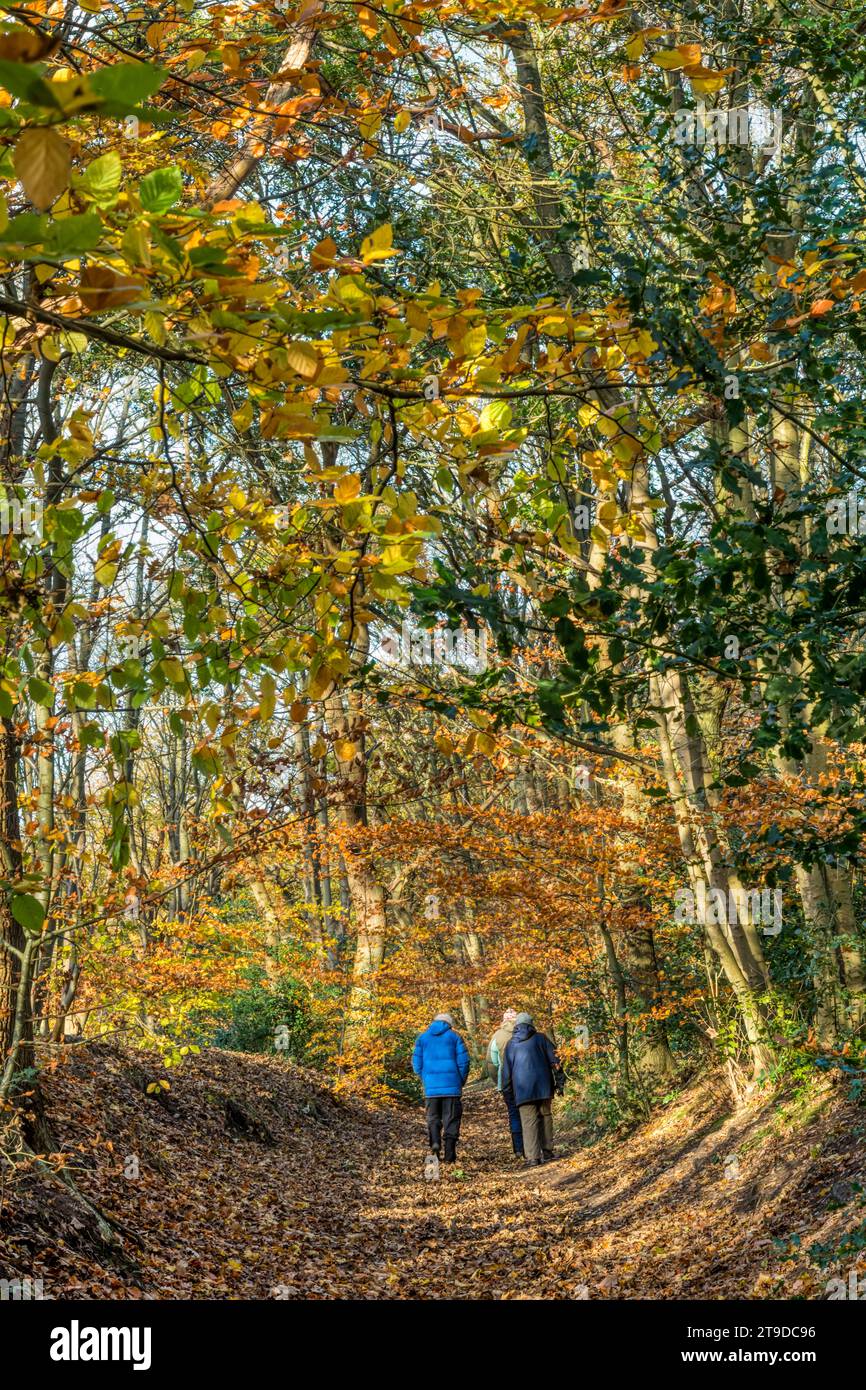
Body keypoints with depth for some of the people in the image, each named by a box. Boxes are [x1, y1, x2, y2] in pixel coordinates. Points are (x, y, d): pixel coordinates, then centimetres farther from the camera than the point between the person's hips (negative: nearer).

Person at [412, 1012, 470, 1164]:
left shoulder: (422, 1038, 9)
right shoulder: (455, 1037, 4)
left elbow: (417, 1063, 6)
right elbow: (463, 1061, -4)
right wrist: (461, 1081, 8)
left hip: (431, 1086, 1)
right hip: (452, 1086, -1)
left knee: (433, 1116, 13)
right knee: (451, 1118, 6)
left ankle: (435, 1141, -13)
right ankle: (449, 1153, 2)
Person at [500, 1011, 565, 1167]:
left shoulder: (510, 1045, 10)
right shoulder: (540, 1038, 7)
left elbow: (506, 1071, 12)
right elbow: (554, 1061, 3)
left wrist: (508, 1093, 18)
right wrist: (559, 1082, 7)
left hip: (523, 1089, 0)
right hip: (543, 1086, 0)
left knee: (529, 1122, -2)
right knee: (546, 1116, 13)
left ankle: (532, 1157, -10)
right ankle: (547, 1152, 13)